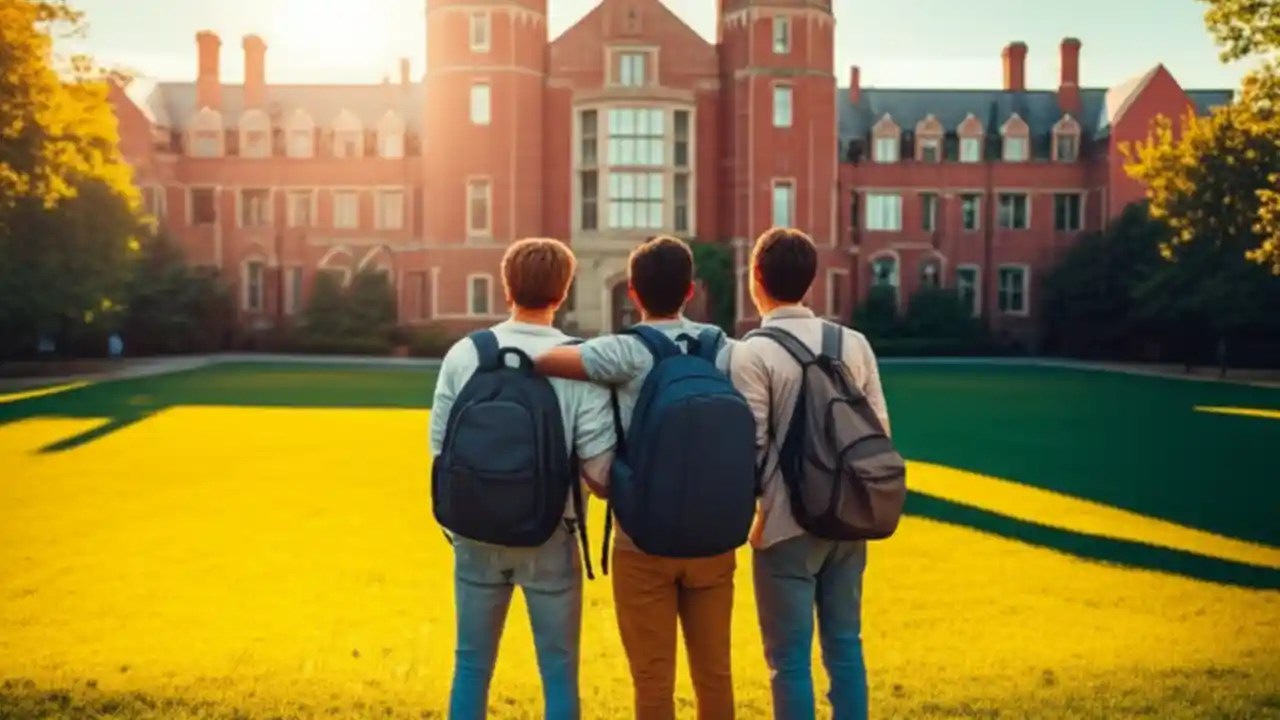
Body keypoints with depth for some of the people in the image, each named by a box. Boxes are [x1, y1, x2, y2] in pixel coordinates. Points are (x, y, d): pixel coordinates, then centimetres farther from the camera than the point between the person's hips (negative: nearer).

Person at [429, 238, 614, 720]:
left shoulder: (464, 354, -4)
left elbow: (440, 445, -2)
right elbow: (598, 461, -14)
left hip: (476, 532, 2)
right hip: (549, 537, -2)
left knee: (472, 663, 16)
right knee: (558, 670, 11)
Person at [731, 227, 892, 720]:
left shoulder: (753, 352, -11)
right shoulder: (854, 343, 5)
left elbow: (750, 446, -14)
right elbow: (880, 432, 6)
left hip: (787, 523, -5)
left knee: (790, 658, 5)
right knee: (844, 647, 16)